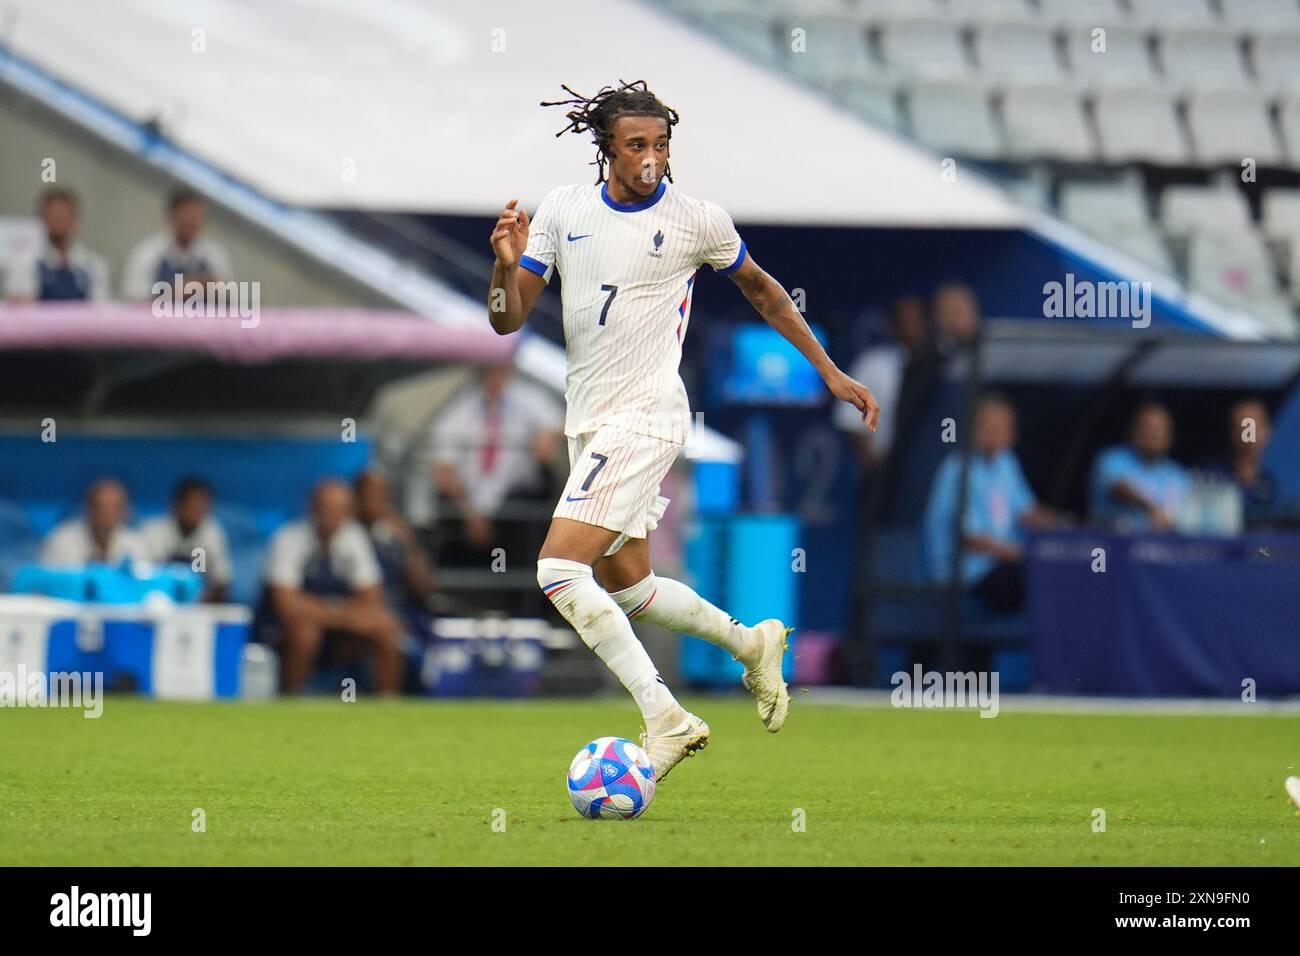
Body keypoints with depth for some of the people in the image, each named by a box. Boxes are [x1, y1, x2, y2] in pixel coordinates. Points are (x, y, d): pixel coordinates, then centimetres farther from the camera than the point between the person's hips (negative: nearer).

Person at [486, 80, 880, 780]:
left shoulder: (697, 219, -7)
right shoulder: (562, 209, 3)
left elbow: (760, 289, 11)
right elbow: (508, 320, 3)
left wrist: (831, 373, 14)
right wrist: (507, 263, -19)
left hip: (645, 418, -6)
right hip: (589, 424, 6)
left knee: (558, 570, -19)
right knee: (622, 584, 16)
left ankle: (666, 720, -18)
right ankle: (751, 643, 37)